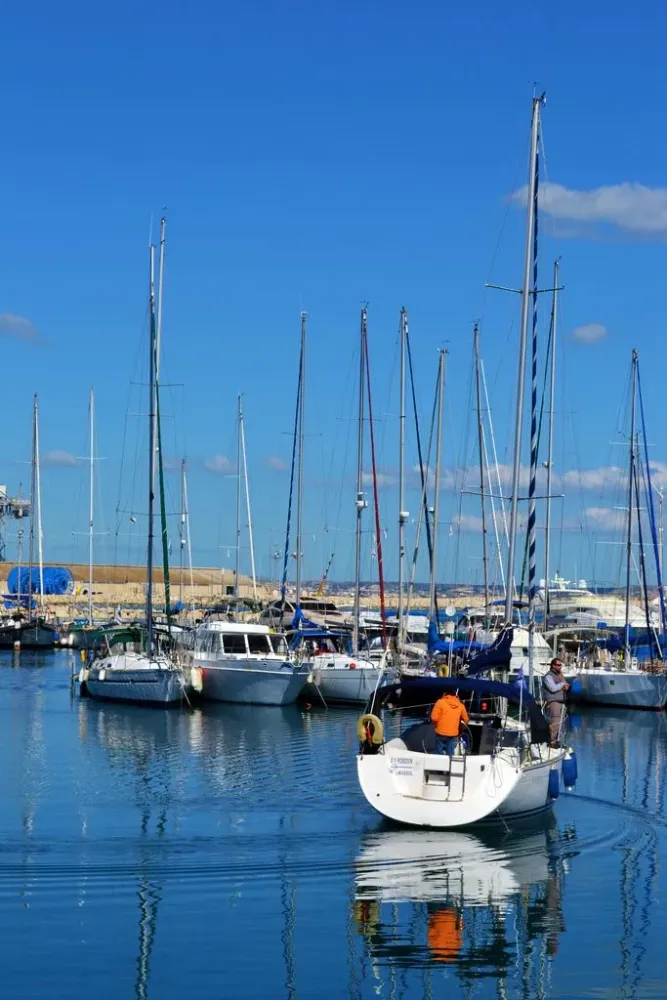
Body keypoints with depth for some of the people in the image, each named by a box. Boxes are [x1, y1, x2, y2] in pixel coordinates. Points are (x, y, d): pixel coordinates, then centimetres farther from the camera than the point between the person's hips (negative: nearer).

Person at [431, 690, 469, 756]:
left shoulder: (441, 702, -9)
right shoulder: (460, 705, 3)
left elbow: (434, 718, -13)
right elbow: (465, 719, 11)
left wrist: (436, 725, 8)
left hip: (441, 733, -3)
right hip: (454, 734, 3)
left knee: (439, 754, 8)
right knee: (450, 755, 8)